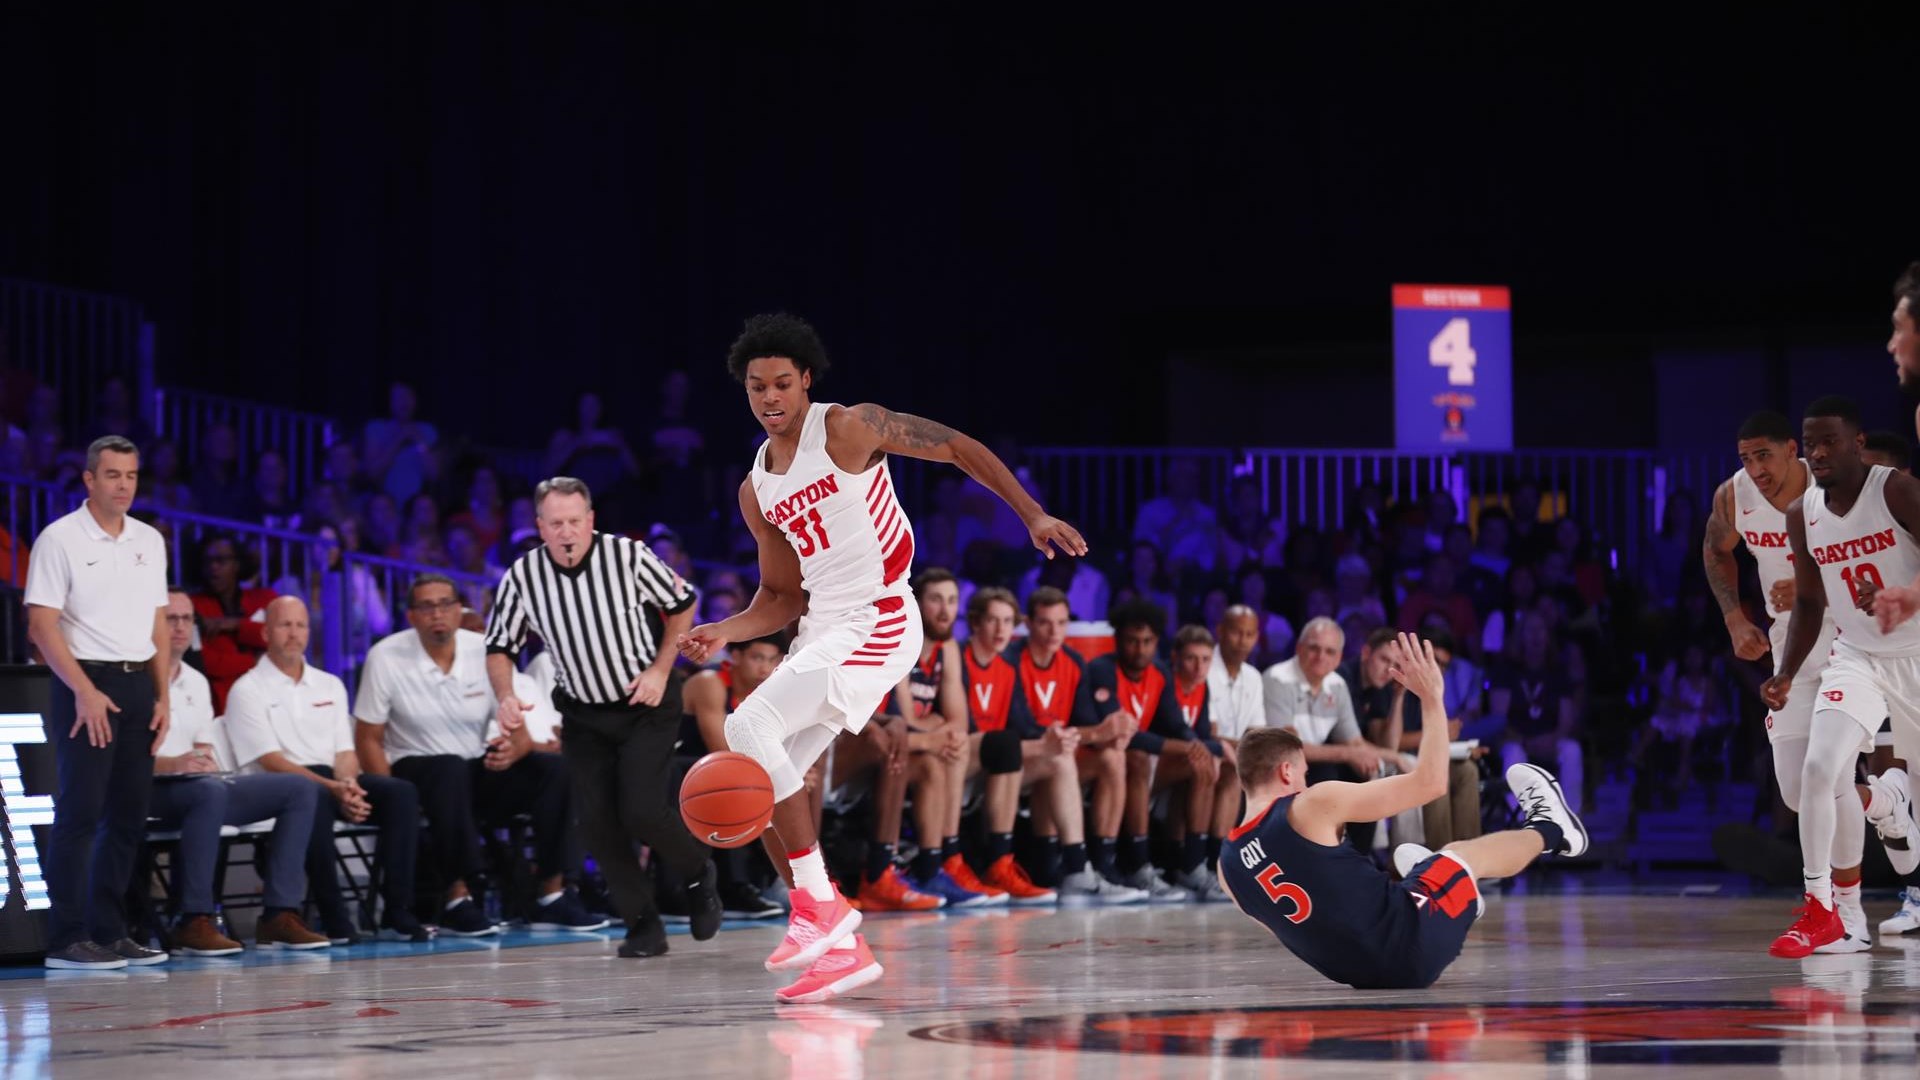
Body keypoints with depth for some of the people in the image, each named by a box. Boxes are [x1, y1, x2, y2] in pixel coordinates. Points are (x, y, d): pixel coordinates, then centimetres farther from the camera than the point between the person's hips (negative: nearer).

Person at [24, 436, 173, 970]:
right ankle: (67, 939, -6)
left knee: (129, 815, 7)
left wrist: (162, 695, 9)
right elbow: (41, 625, -11)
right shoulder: (60, 539, -6)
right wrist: (84, 691, -18)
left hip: (137, 685, 6)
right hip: (87, 686, -6)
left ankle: (110, 932, 14)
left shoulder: (150, 541, 13)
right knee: (80, 813, -8)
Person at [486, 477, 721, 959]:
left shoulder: (628, 556, -16)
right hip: (584, 715, 3)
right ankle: (644, 925, 8)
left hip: (646, 703, -3)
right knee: (595, 820, -7)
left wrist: (660, 671, -9)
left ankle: (698, 876, 14)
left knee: (643, 810, -16)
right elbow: (499, 647, 2)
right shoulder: (521, 577, -10)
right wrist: (506, 697, -17)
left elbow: (682, 604, -1)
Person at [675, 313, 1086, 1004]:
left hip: (876, 623, -8)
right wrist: (722, 633, 1)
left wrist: (1034, 516, -12)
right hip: (822, 628, 9)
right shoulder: (757, 491, 14)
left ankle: (820, 903, -16)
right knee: (772, 780, 4)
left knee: (749, 726, -21)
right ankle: (843, 947, 9)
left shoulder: (847, 429, -7)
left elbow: (959, 448, -5)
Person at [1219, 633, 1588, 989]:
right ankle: (1548, 829, 51)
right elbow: (1430, 783, -15)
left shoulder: (1228, 867, -1)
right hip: (1412, 949, -6)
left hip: (1362, 975, 6)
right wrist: (1432, 699, -3)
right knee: (1469, 853, 22)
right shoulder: (1313, 806, -19)